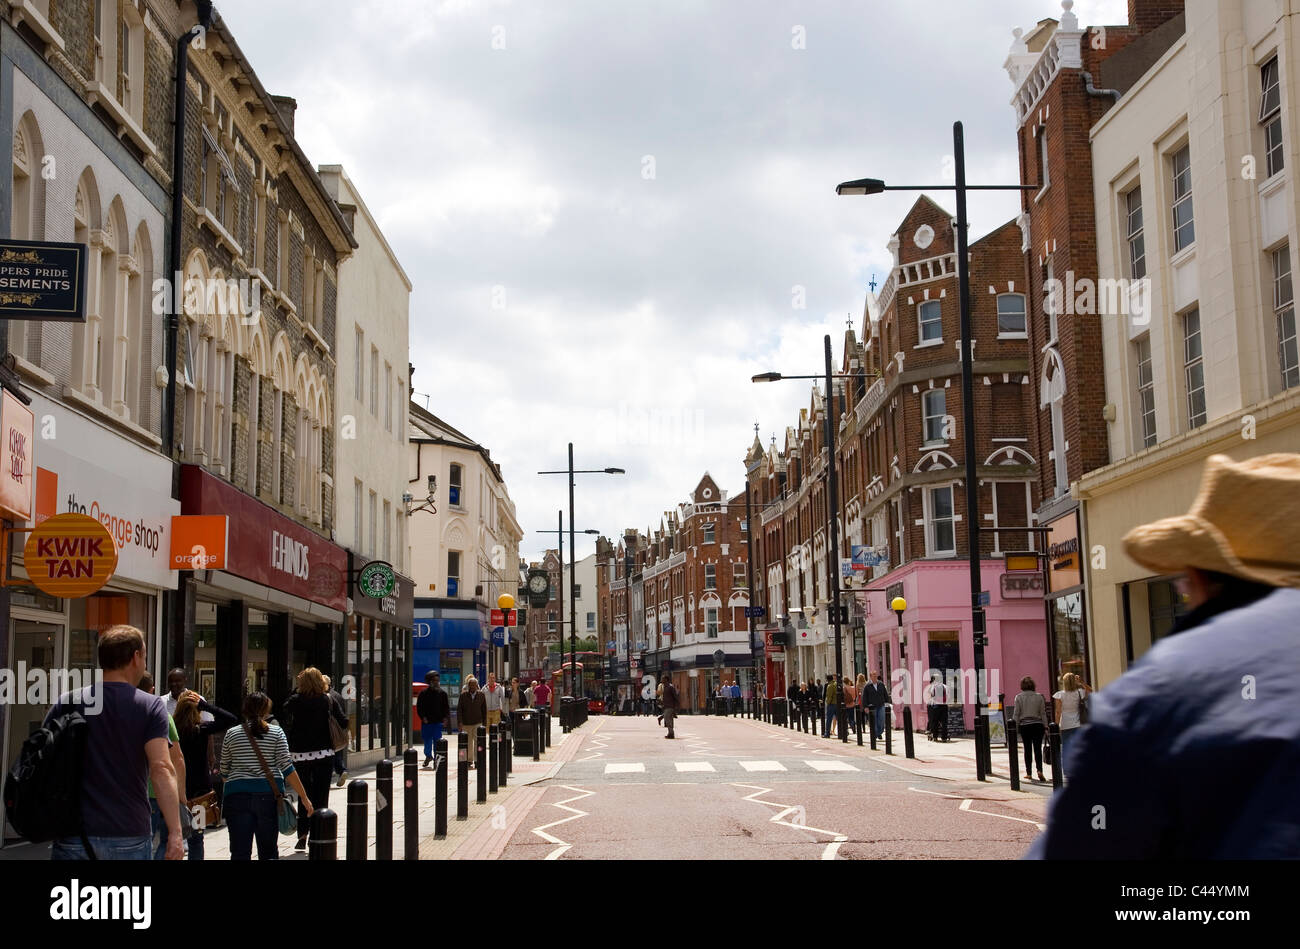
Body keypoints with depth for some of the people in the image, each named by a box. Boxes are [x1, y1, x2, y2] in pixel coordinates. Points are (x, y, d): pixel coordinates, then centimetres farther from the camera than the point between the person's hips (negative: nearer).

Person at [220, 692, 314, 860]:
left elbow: (224, 772, 12)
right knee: (268, 850, 11)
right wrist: (304, 797, 0)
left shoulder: (231, 734, 5)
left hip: (237, 795, 0)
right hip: (269, 794, 0)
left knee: (240, 852, 1)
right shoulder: (276, 732, 1)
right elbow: (287, 768, -4)